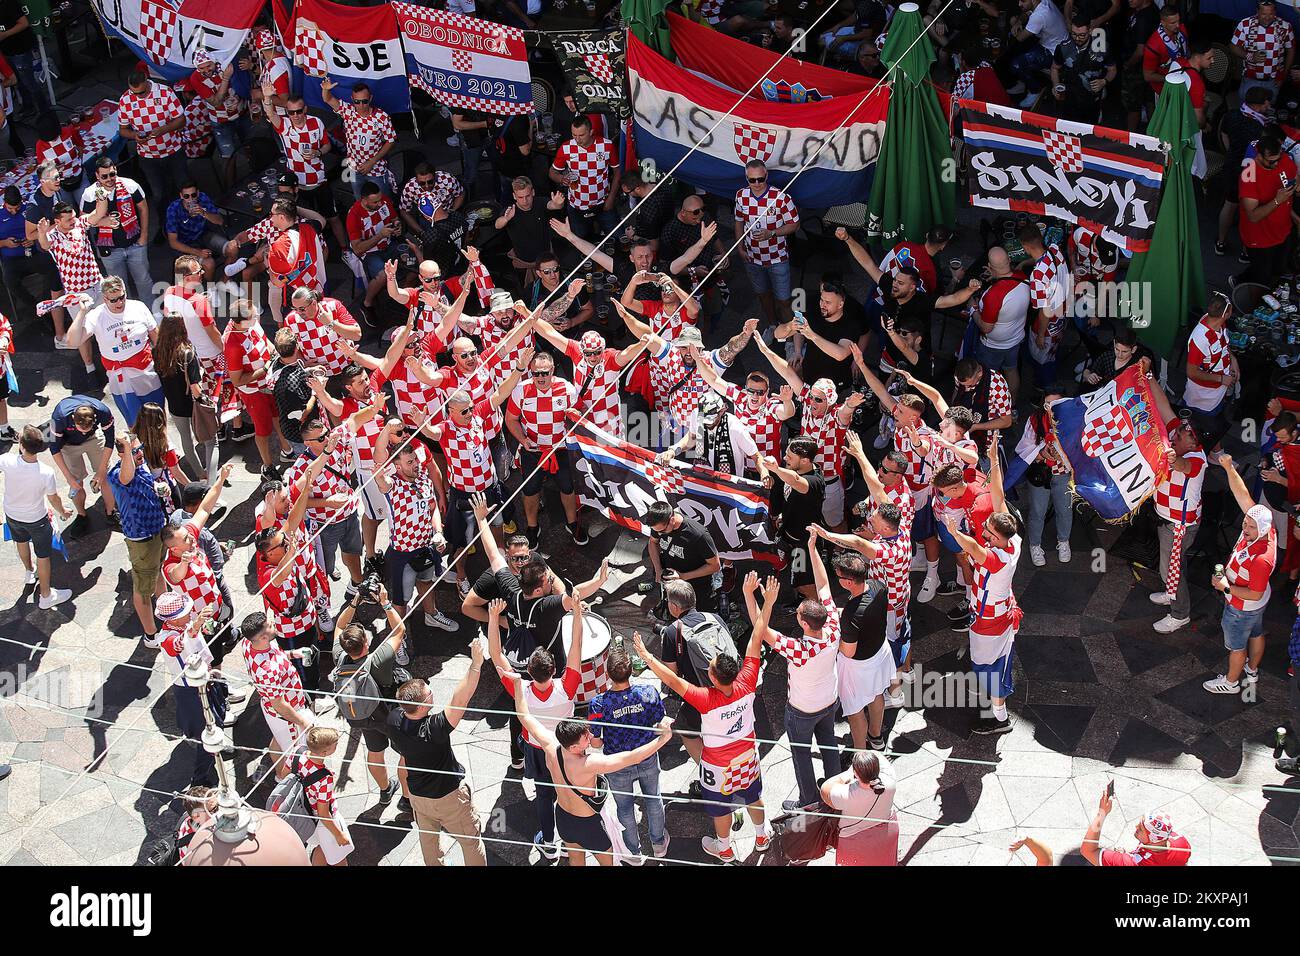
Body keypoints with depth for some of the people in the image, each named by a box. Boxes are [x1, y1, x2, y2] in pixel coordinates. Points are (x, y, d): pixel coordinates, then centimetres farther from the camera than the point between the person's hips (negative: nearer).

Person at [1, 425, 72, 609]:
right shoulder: (46, 473, -35)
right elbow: (54, 499, -15)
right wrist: (63, 511, 5)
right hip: (37, 519, -3)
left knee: (22, 541, 34)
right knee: (43, 557, 18)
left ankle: (30, 572, 62)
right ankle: (46, 596, 36)